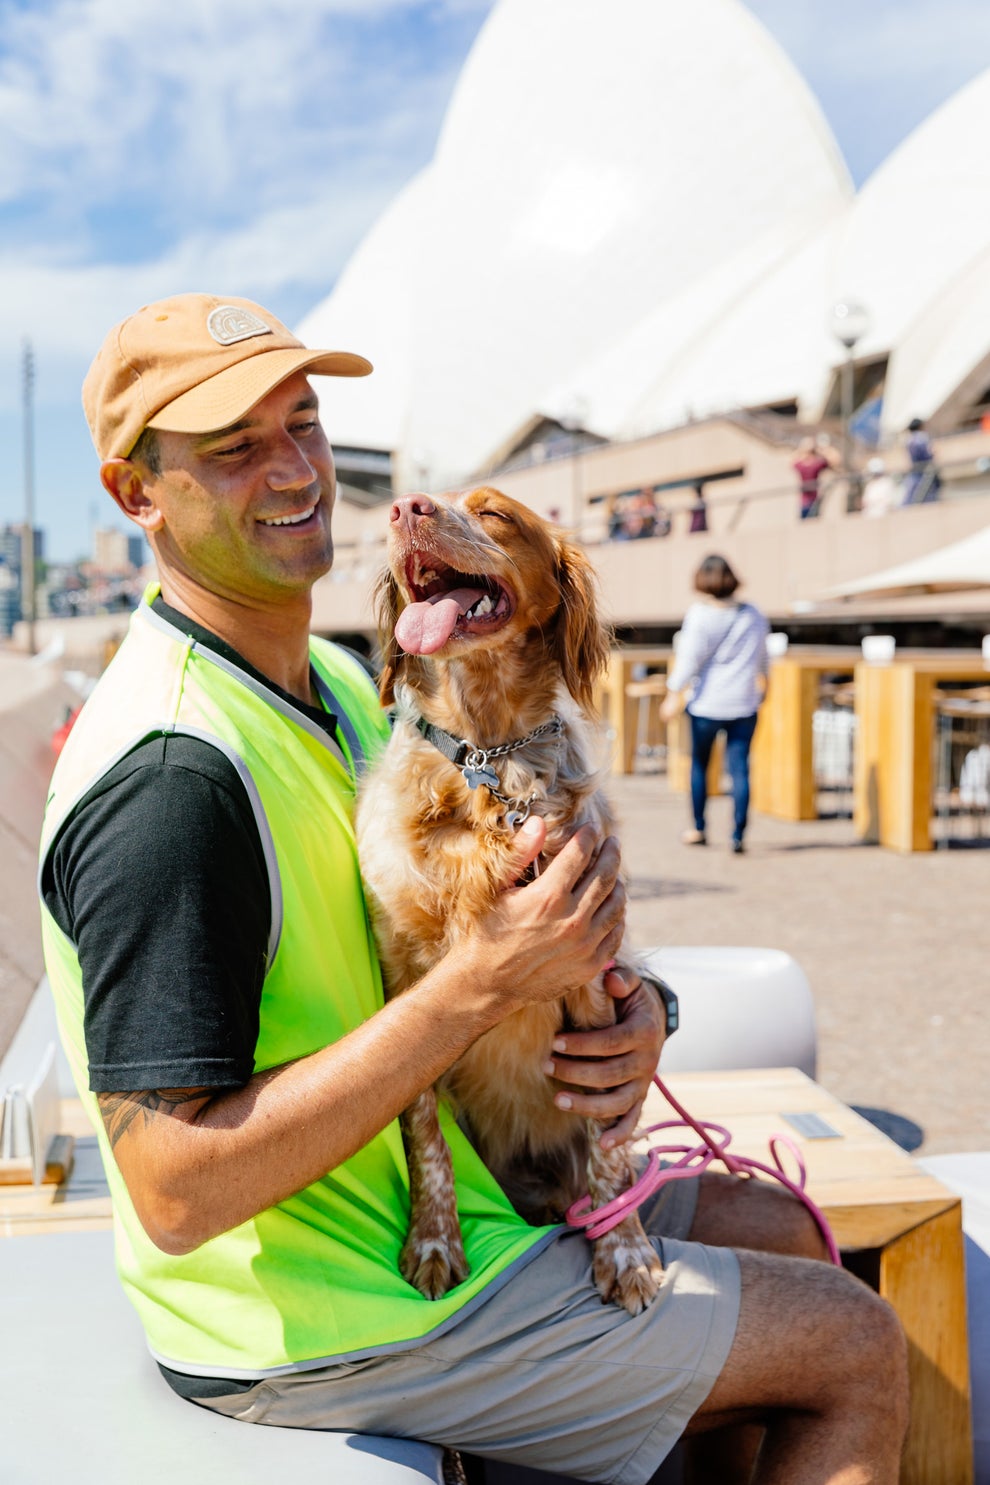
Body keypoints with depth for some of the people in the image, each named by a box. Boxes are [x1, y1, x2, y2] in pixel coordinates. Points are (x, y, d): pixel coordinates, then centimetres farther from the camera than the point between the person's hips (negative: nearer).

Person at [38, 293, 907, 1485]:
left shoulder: (339, 683, 5)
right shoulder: (172, 773, -27)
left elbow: (414, 959, 11)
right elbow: (175, 1190, -29)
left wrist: (625, 1006, -10)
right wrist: (485, 982, -29)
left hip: (420, 1194, 9)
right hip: (324, 1323, -9)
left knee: (780, 1230, 21)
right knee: (857, 1350, 2)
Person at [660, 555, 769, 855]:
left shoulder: (699, 614, -9)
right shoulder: (754, 616, 7)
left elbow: (688, 658, -13)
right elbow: (762, 658, 20)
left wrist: (674, 694, -8)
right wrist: (763, 680, 38)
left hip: (707, 703, -3)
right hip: (744, 705, 3)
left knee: (699, 764, 14)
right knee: (739, 768, 1)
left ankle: (699, 829, 23)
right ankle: (738, 835, -4)